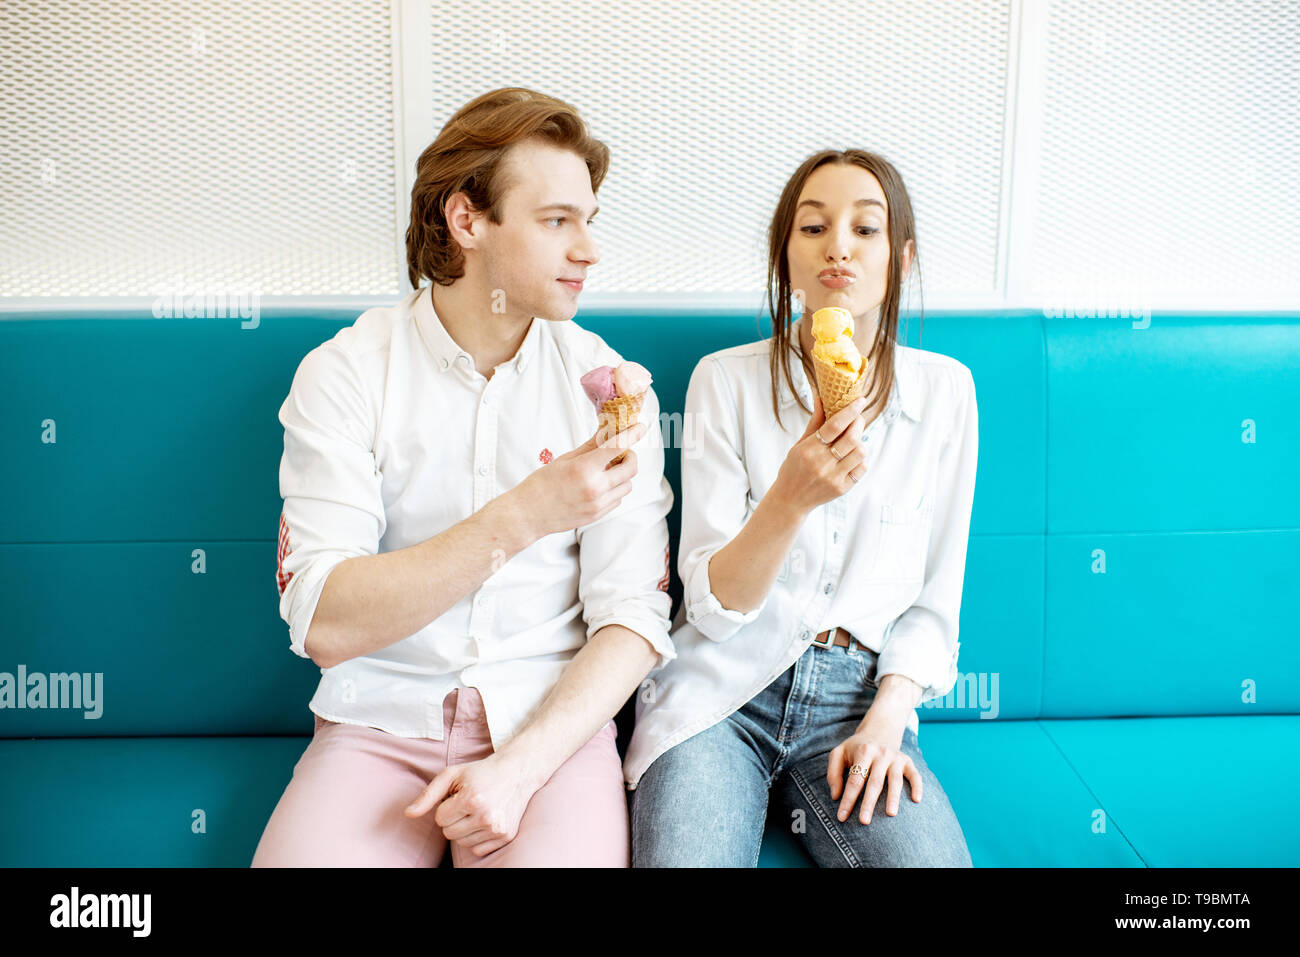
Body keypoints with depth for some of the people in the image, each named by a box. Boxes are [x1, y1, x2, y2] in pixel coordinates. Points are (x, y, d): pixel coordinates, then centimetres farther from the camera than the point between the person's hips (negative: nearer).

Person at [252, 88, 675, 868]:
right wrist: (523, 517, -21)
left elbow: (634, 615, -2)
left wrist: (520, 766, -15)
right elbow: (322, 626, -12)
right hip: (379, 723, 0)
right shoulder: (344, 374, -2)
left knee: (563, 853, -26)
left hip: (551, 721, 1)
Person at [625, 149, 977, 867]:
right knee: (686, 859, -27)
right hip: (725, 689, -1)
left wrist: (886, 720, -8)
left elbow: (934, 599, 8)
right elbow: (712, 605, -7)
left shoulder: (944, 390, 4)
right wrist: (790, 498, -24)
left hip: (861, 699, 2)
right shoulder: (726, 379, -2)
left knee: (931, 859, -24)